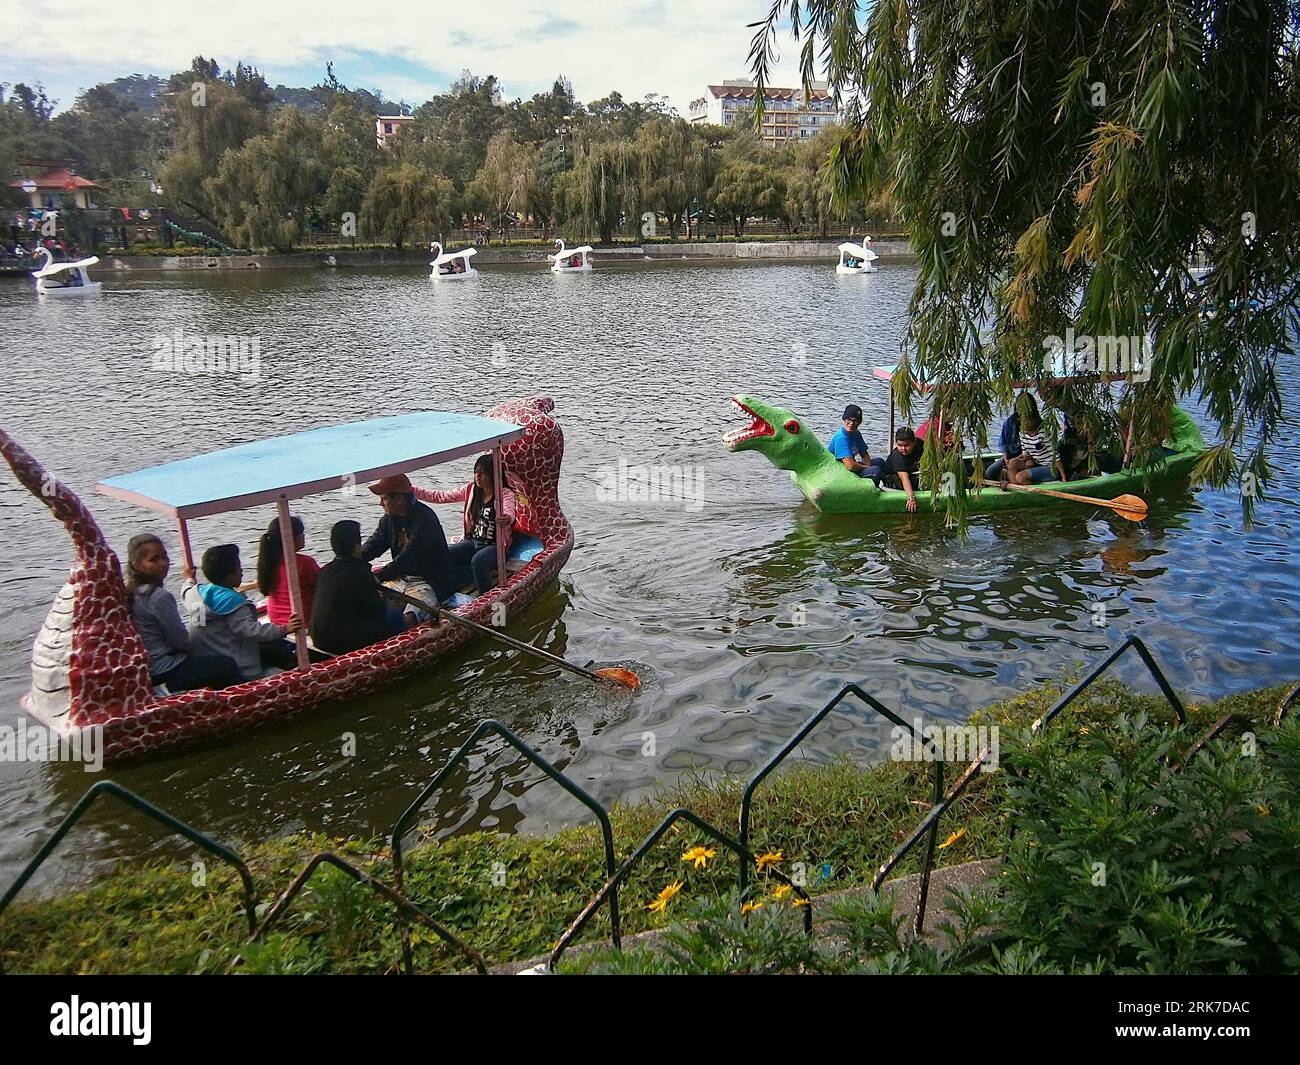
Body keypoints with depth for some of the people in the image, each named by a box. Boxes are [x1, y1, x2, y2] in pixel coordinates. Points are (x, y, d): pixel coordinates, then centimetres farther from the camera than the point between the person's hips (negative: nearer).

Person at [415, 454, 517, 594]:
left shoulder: (505, 494, -11)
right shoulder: (471, 489, 5)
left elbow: (510, 512, -32)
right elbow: (441, 497, 7)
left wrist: (506, 519, -58)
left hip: (495, 546, -6)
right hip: (473, 542, 6)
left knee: (478, 560, -38)